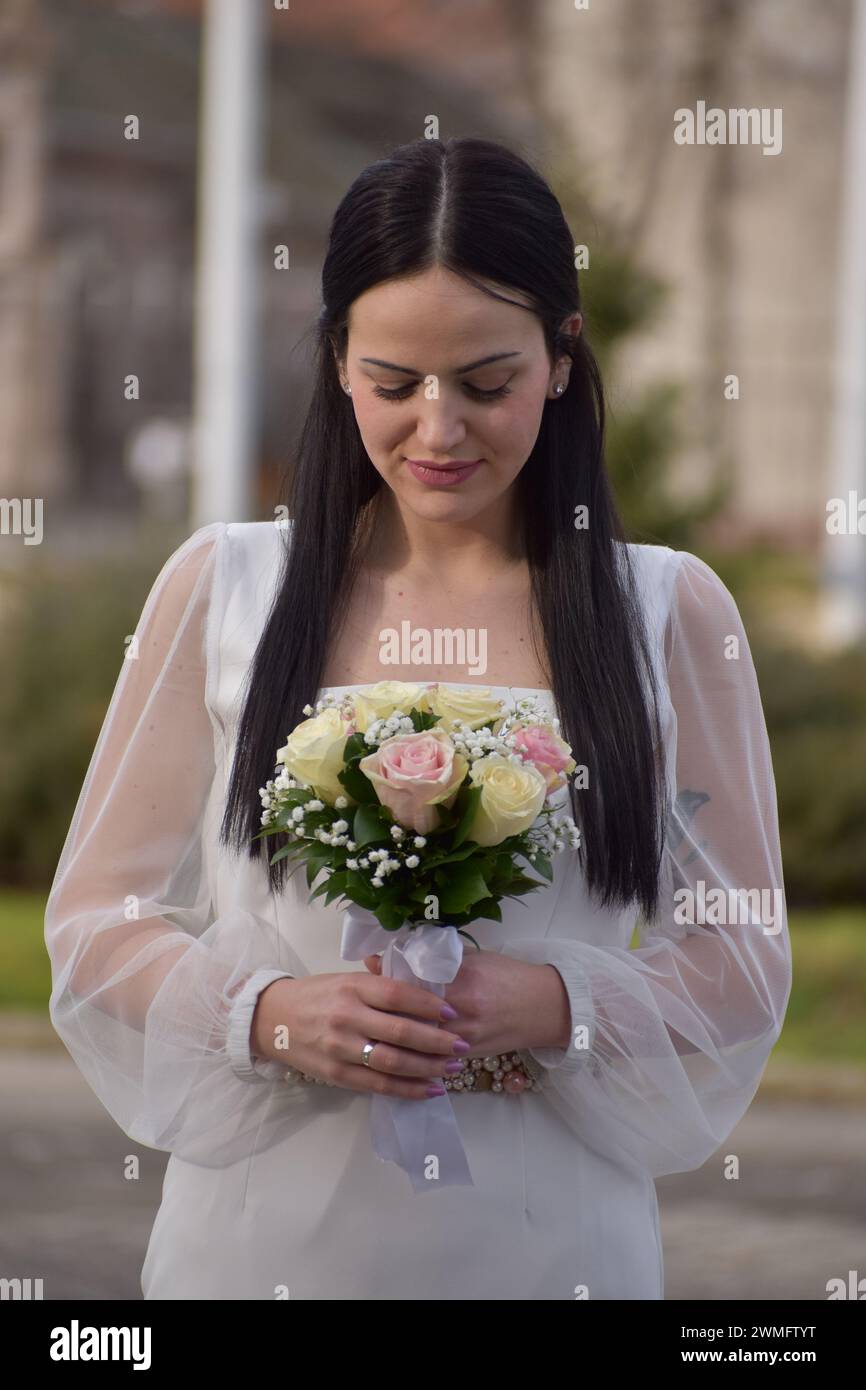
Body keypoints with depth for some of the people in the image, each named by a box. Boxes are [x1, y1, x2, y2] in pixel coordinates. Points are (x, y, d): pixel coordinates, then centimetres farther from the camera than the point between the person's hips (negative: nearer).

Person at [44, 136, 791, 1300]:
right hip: (262, 1238, 0)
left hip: (550, 1245, 0)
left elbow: (739, 963, 3)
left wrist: (555, 1011, -15)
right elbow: (99, 918, 1)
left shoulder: (671, 612, 1)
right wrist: (269, 1018, -17)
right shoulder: (221, 587, 0)